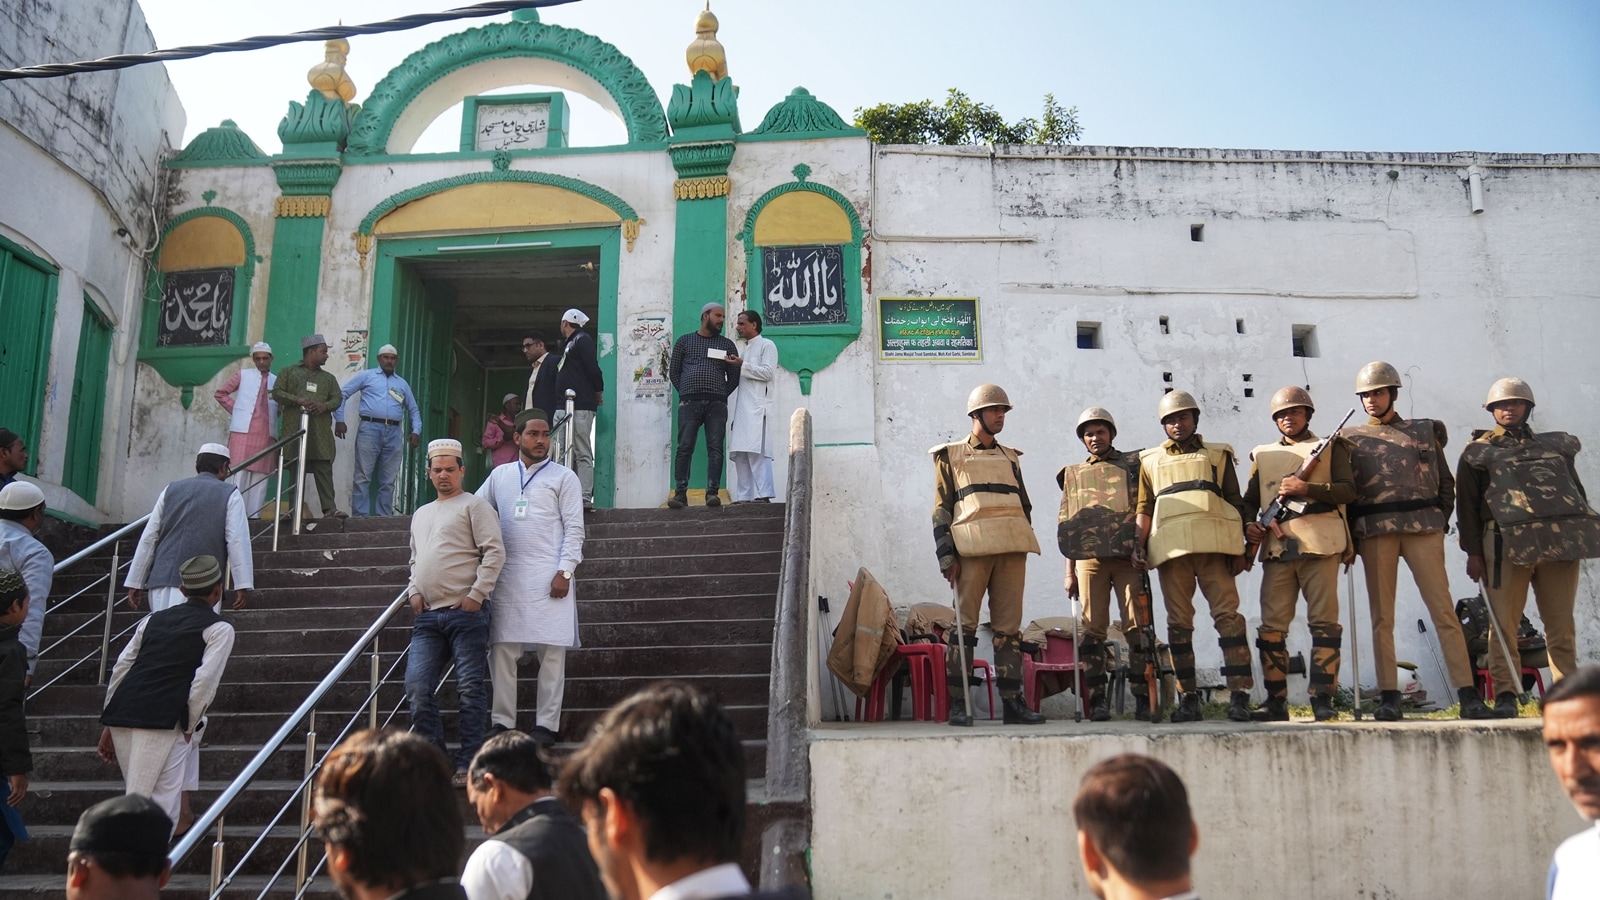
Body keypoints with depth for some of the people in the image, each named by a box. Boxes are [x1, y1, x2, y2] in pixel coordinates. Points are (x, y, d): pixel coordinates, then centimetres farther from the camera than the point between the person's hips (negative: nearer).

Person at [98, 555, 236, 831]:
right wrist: (189, 729, 2)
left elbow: (121, 668, 18)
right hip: (163, 721, -6)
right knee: (161, 806, -4)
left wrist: (109, 726, 22)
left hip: (120, 715, 6)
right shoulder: (219, 629, 6)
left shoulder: (153, 619, 22)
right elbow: (205, 680, -7)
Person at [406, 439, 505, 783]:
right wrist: (414, 590, 12)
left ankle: (467, 764, 1)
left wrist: (476, 595, -14)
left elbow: (495, 552, -7)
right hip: (428, 615, 6)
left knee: (469, 690, -4)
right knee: (416, 687, -4)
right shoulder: (421, 514, 24)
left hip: (465, 613, -6)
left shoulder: (474, 506, 2)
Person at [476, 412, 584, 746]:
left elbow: (574, 528, -2)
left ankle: (547, 725, 4)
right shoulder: (500, 475, 15)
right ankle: (503, 722, 10)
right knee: (501, 650, 2)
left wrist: (565, 571, -11)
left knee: (551, 652, -1)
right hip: (507, 577, 4)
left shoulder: (564, 477, 3)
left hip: (549, 578, -3)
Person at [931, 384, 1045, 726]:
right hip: (972, 548, -4)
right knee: (964, 624, -6)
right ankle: (957, 703, -3)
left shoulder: (1010, 458, 22)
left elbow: (1024, 506, 24)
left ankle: (1011, 701, 4)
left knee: (1009, 626, 2)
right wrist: (947, 556, -7)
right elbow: (941, 509, 3)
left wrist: (1023, 549, 14)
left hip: (1012, 549, 4)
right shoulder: (950, 455, 9)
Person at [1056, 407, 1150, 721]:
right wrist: (1069, 571, 12)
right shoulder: (1073, 474, 20)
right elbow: (1067, 525, 18)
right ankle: (1097, 701, -1)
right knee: (1093, 630, -3)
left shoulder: (1132, 465, 14)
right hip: (1090, 558, 2)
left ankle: (1143, 700, -2)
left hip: (1128, 556, -2)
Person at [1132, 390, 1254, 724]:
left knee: (1228, 615, -10)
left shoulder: (1217, 455, 17)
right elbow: (1144, 508, 15)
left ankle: (1239, 694, -11)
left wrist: (1239, 549, 2)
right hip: (1171, 548, 1)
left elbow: (1236, 504, 12)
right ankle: (1188, 697, 5)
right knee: (1178, 622, 1)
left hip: (1213, 545, -1)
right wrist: (1139, 545, 0)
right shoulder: (1151, 461, 20)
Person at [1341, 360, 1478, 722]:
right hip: (1374, 533, 0)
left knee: (1443, 609, -5)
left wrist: (1439, 521, 4)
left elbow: (1446, 482, 16)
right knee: (1382, 617, 0)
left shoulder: (1425, 431, 14)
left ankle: (1466, 691, -4)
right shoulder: (1350, 439, 13)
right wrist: (1349, 539, 0)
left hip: (1423, 529, 0)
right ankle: (1389, 697, 2)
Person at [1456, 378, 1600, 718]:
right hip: (1506, 541, -3)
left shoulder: (1557, 445, 22)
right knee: (1504, 622, -6)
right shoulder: (1478, 451, 12)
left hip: (1560, 540, 3)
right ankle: (1505, 695, -4)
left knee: (1562, 623, 2)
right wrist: (1472, 552, -2)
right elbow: (1466, 505, 7)